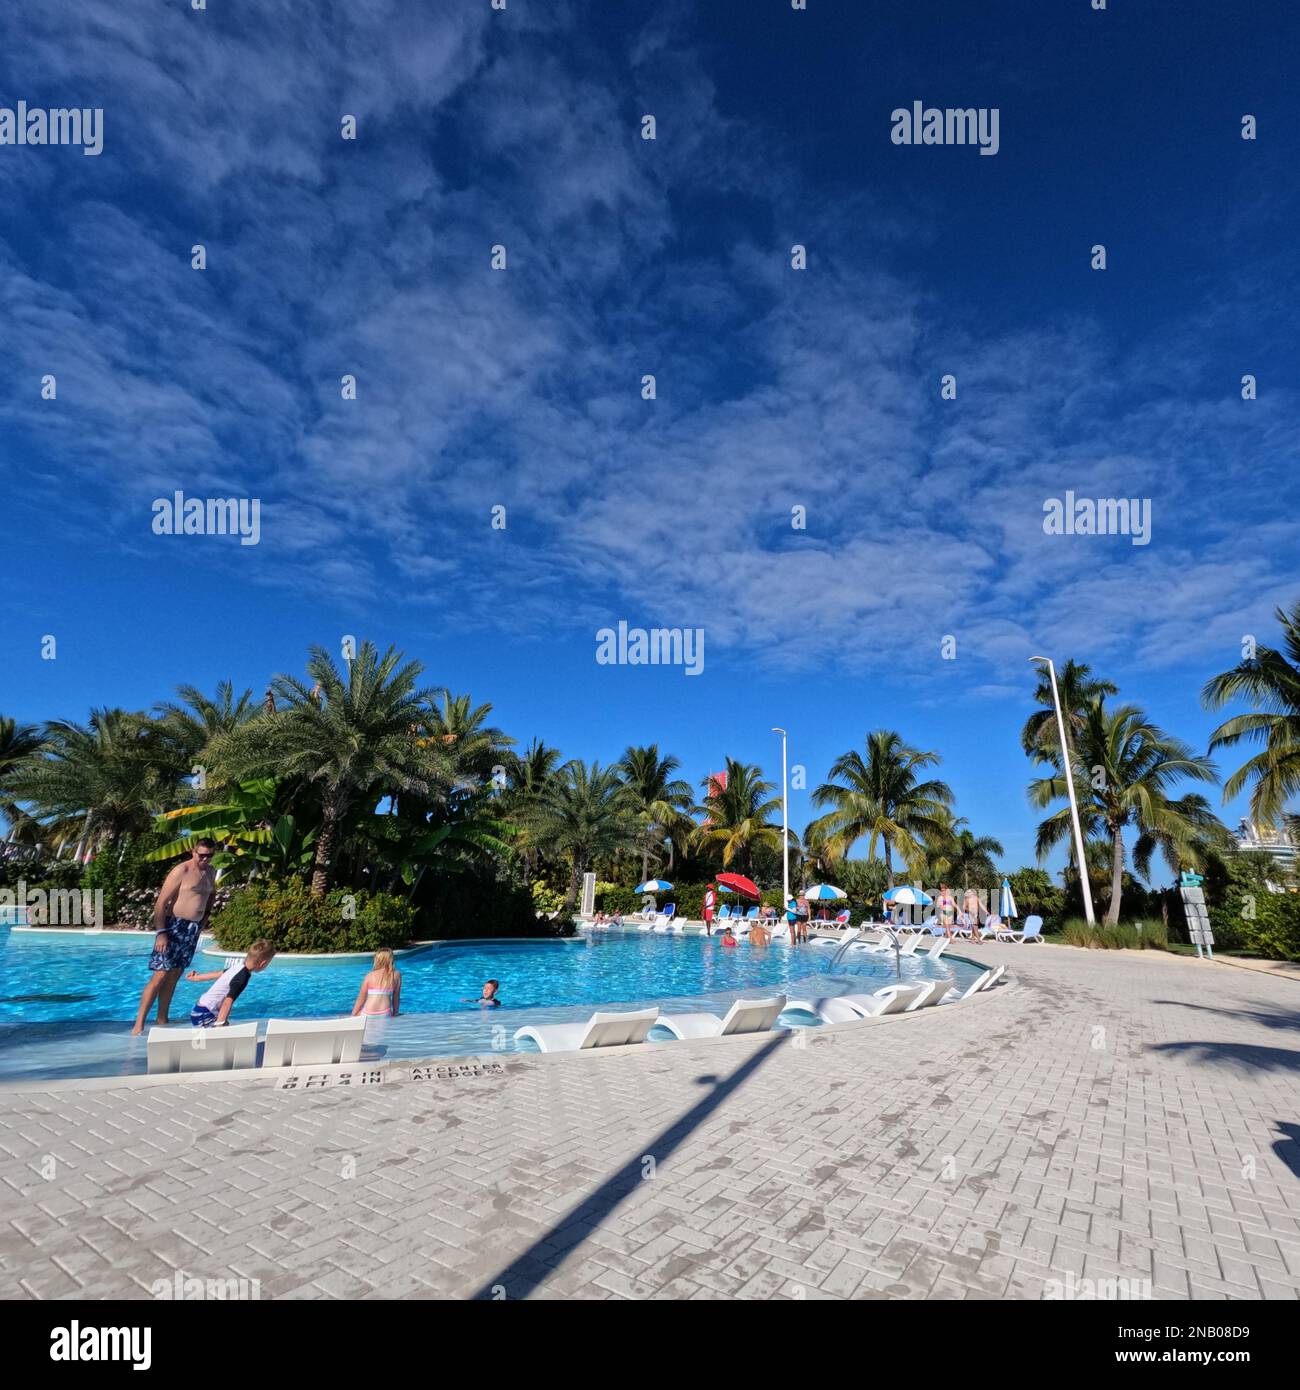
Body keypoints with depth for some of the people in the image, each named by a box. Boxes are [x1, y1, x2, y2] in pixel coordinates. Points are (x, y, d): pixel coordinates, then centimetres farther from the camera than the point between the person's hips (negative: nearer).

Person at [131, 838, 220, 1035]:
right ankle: (139, 1024, -3)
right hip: (174, 926, -6)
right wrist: (160, 933, -20)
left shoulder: (210, 873, 9)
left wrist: (203, 923, 10)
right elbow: (161, 903, -15)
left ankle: (162, 1021, 21)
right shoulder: (182, 871, -13)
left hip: (193, 929, 6)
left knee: (174, 975, 13)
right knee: (160, 975, -9)